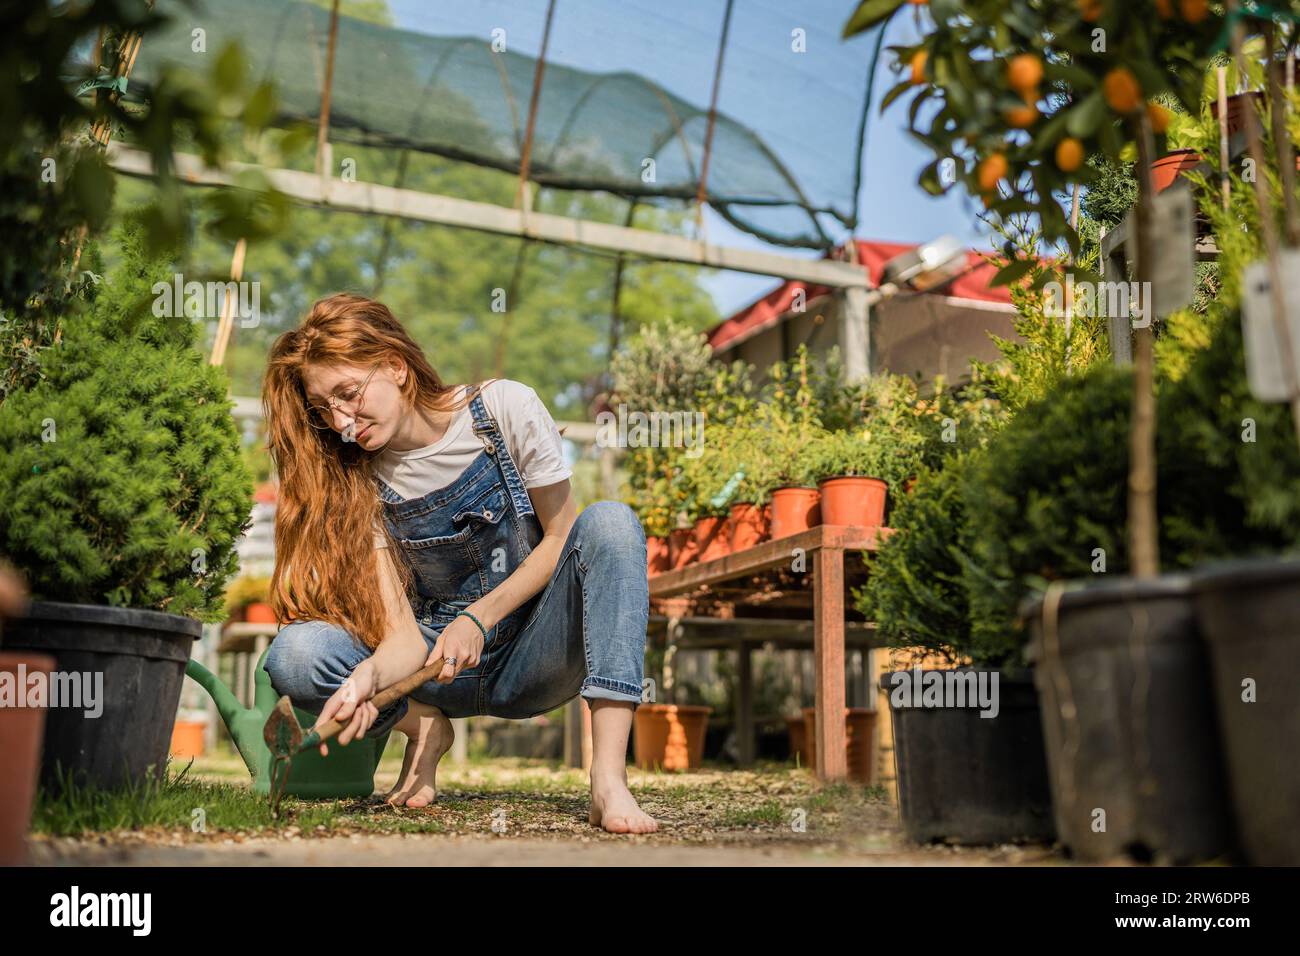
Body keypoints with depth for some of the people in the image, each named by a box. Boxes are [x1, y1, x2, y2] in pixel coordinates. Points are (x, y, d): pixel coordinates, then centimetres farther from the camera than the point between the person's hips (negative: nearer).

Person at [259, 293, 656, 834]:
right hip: (440, 666, 1)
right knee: (295, 653, -25)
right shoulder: (356, 486, -6)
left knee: (608, 522, -30)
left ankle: (608, 777, -37)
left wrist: (478, 618, -15)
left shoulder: (505, 408, -10)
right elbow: (405, 635, -13)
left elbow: (561, 536, -4)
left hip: (534, 658, -1)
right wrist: (366, 679, -35)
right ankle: (424, 729, 3)